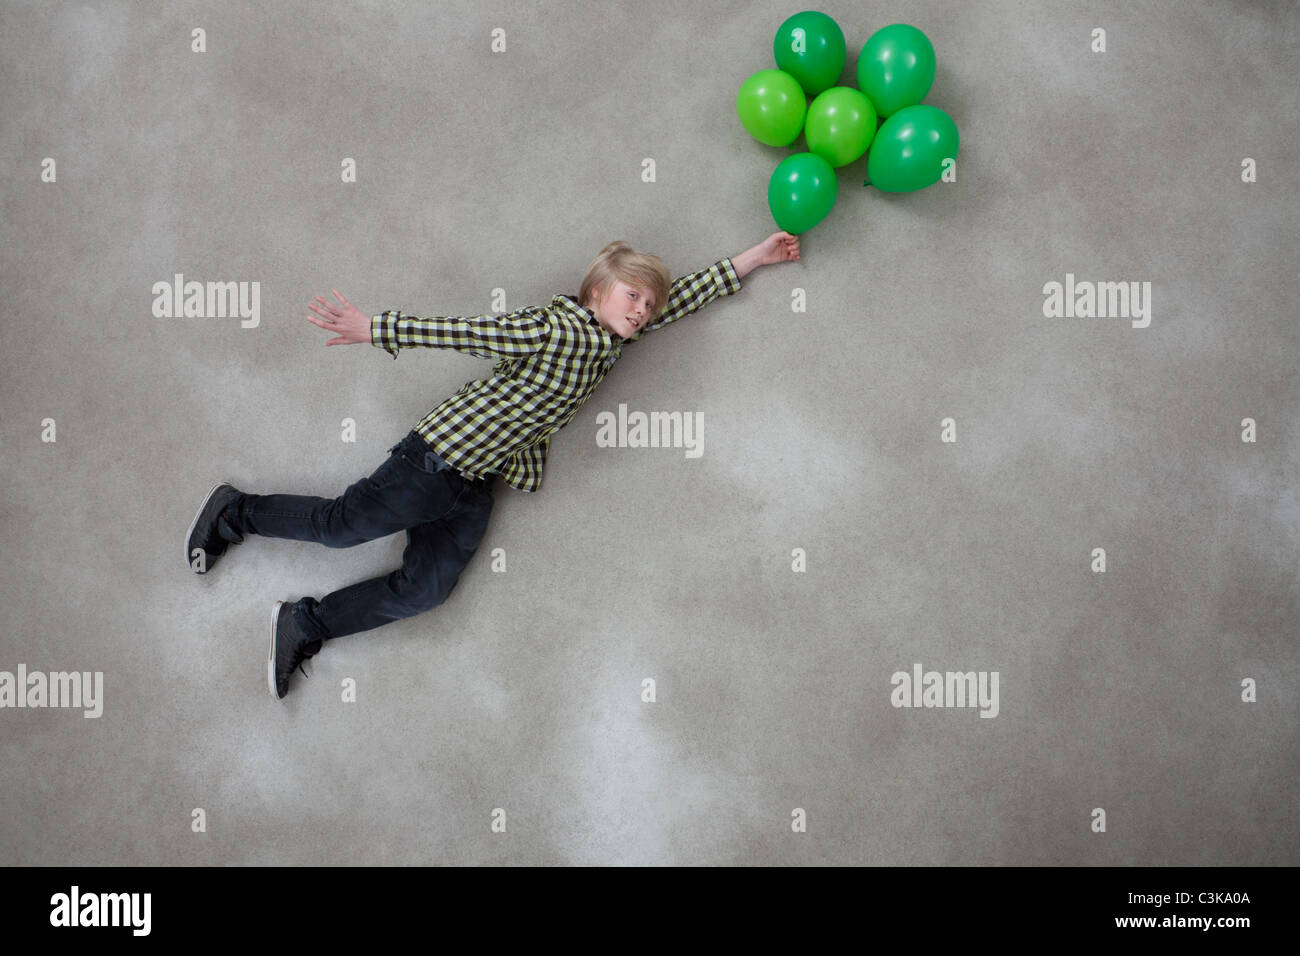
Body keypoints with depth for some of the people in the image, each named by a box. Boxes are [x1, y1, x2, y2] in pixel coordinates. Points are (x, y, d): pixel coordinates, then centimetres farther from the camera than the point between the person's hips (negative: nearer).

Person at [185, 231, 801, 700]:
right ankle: (234, 513, 19)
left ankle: (304, 627, 8)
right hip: (443, 455, -8)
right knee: (342, 526, -4)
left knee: (423, 591, -2)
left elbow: (681, 298, 17)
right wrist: (376, 330, -24)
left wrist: (754, 257, 19)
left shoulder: (609, 340, 11)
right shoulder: (556, 328, -15)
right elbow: (464, 330, -20)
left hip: (480, 485, 8)